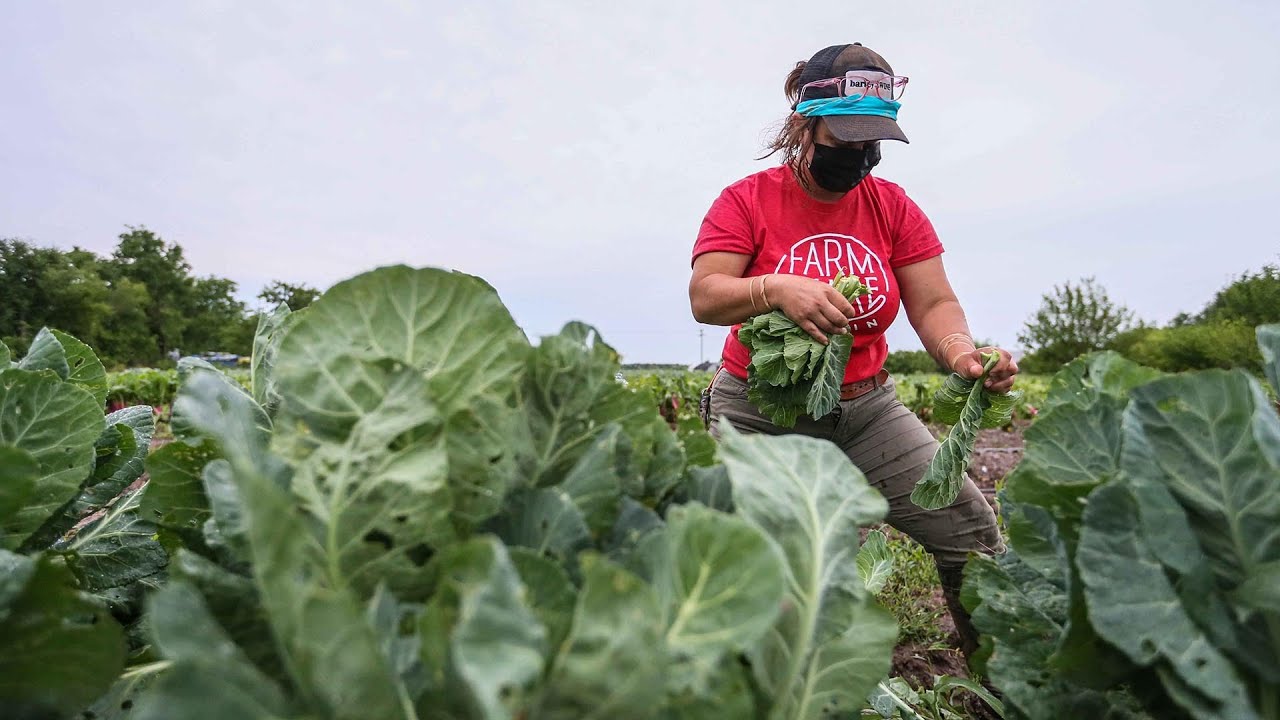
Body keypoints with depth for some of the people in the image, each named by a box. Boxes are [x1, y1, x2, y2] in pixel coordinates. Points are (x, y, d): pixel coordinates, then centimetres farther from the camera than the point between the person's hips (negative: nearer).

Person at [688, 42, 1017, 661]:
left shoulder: (893, 207, 4)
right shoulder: (747, 201, -6)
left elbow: (934, 302, -4)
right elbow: (704, 296, -17)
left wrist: (961, 351, -26)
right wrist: (775, 289, -36)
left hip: (865, 407, 3)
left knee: (970, 528, -2)